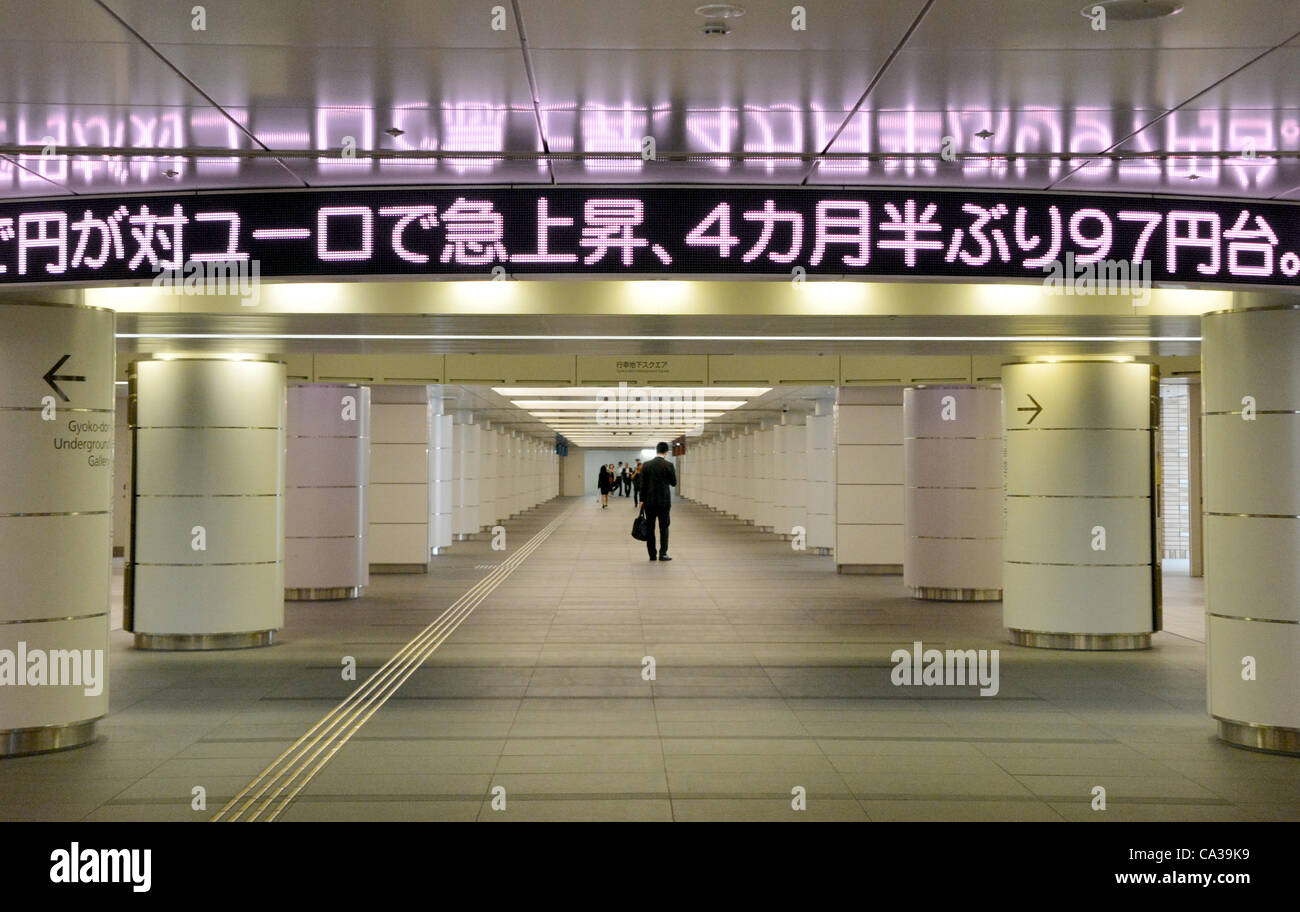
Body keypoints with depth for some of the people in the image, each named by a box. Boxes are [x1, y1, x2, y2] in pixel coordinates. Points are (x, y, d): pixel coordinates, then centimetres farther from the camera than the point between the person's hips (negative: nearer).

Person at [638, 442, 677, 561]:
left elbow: (643, 484, 0)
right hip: (664, 501, -2)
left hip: (649, 501, 2)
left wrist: (642, 500, 5)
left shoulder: (646, 465, 0)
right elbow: (674, 483, -1)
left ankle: (652, 554, 7)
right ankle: (663, 553, -3)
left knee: (650, 528, 7)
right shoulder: (668, 465, -8)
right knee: (664, 527, 4)